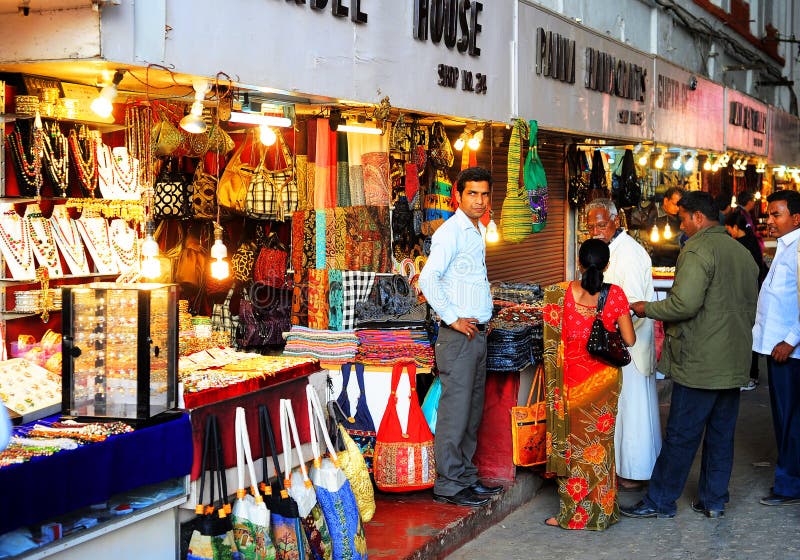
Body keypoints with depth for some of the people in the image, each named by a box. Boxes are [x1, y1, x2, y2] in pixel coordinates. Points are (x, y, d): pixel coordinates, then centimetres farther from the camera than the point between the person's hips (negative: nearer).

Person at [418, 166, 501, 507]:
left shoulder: (478, 232, 16)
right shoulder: (451, 231, -12)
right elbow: (428, 279, -22)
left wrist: (484, 314, 14)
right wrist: (453, 318, -18)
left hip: (477, 333, 9)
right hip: (458, 335, -9)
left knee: (473, 411, 14)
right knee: (455, 412, -6)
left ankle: (465, 476, 23)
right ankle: (448, 485, 0)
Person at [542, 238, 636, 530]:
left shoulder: (560, 293, -8)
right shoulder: (615, 294, -7)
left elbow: (552, 337, -7)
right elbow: (629, 340, -4)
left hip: (572, 373, -1)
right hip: (604, 375, 1)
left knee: (574, 440, 8)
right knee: (600, 441, 12)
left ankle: (572, 513, 11)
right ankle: (601, 511, 19)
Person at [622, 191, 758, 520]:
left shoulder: (698, 249, -14)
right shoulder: (742, 252, 14)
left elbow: (685, 303, -23)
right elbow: (751, 307, 21)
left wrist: (646, 308, -8)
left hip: (700, 363, -8)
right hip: (735, 362, 8)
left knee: (680, 435, -1)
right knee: (722, 434, 13)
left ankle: (659, 502, 7)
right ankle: (714, 501, 20)